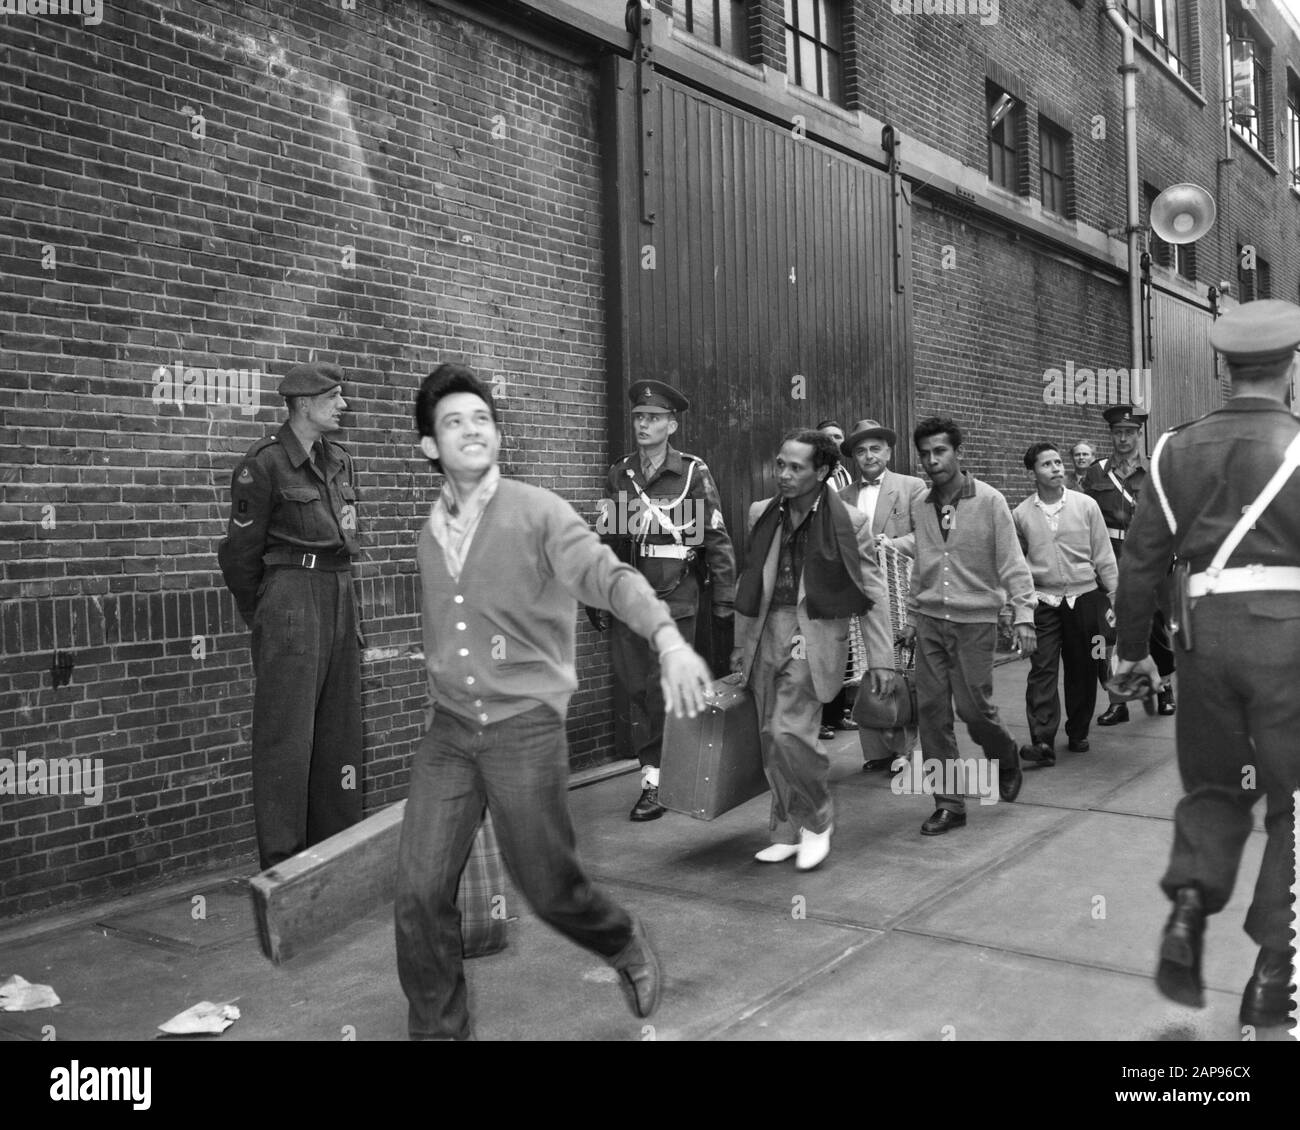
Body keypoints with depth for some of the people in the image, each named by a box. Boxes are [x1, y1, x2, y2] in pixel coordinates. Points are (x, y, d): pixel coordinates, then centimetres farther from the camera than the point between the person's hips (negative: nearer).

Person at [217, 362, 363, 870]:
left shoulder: (339, 462, 13)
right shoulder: (264, 463, -8)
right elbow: (241, 551, -5)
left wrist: (342, 602, 17)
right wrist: (259, 616, 4)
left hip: (339, 596, 7)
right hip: (289, 595, -7)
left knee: (340, 727, 11)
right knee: (285, 732, -3)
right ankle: (281, 863, 4)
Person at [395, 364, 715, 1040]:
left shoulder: (538, 513, -9)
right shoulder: (430, 535, 8)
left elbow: (607, 576, -25)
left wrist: (669, 640, -42)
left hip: (525, 729, -4)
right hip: (447, 730, 4)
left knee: (548, 889, 5)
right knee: (419, 891, -1)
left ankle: (625, 947, 37)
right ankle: (436, 1029, 20)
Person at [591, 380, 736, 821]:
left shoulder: (693, 473, -3)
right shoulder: (619, 474, 9)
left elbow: (717, 539, -2)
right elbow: (605, 538, 12)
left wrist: (725, 600, -4)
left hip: (674, 600, -4)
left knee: (663, 691, -3)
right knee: (634, 687, 5)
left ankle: (656, 781, 8)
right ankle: (653, 771, 21)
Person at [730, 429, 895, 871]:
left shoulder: (848, 522, -4)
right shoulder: (761, 514, 9)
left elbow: (873, 592, -1)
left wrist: (881, 659, -3)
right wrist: (741, 644, 17)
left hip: (814, 634, -5)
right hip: (767, 633, 5)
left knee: (789, 731, -17)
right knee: (771, 739, 7)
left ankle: (817, 820, 8)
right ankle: (787, 832, 25)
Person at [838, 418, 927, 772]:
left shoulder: (912, 488, 6)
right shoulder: (842, 497, 15)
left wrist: (891, 544, -16)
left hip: (899, 595, -3)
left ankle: (908, 747, 11)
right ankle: (876, 750, 10)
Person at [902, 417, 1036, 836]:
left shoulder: (989, 501, -6)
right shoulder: (919, 505, 6)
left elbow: (1012, 563, -7)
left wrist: (1023, 615, -14)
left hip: (975, 620, -4)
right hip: (930, 621, 4)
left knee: (974, 708, -3)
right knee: (931, 710, 1)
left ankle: (1006, 758, 31)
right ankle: (948, 804, 11)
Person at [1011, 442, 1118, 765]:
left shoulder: (1086, 505, 1)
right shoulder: (1021, 514, 1)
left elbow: (1103, 555, 5)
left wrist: (1114, 593, 3)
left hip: (1084, 597, 1)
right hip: (1042, 602, 0)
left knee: (1082, 669, 8)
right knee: (1042, 670, -8)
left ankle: (1078, 733, 23)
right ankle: (1042, 742, -12)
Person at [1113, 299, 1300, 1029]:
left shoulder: (1180, 449, 7)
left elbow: (1142, 556, 8)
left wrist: (1133, 647, 17)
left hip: (1206, 629, 3)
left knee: (1213, 784, 20)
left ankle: (1189, 902, -2)